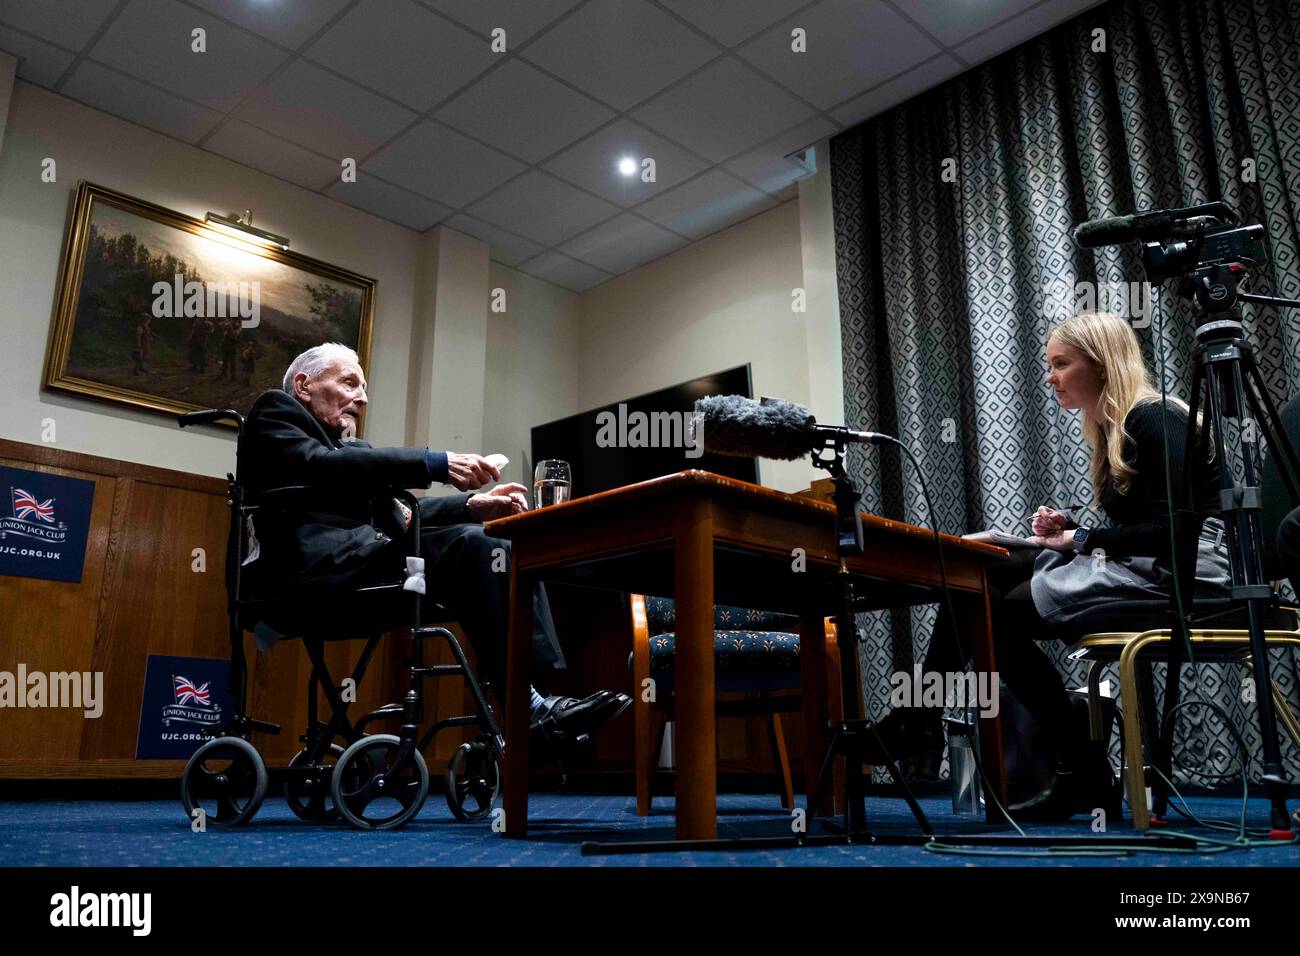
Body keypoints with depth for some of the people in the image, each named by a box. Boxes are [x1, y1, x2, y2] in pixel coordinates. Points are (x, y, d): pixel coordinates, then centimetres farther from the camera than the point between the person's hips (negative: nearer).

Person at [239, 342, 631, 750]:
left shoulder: (348, 449, 32)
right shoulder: (275, 409, 10)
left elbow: (397, 513, 17)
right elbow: (321, 467, -12)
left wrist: (473, 504, -2)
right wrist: (435, 464, -19)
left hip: (370, 559, 8)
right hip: (320, 566, -8)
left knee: (507, 551, -9)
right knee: (467, 544, -25)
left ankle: (543, 693, -22)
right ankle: (526, 710, -27)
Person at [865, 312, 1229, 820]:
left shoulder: (1154, 420, -12)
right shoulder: (1112, 430, 16)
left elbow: (1174, 526, -22)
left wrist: (1083, 539, -14)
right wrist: (1070, 530, -1)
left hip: (1182, 569, -10)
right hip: (1137, 566, 10)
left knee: (1000, 612, -17)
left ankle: (1086, 779, -6)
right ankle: (918, 719, -6)